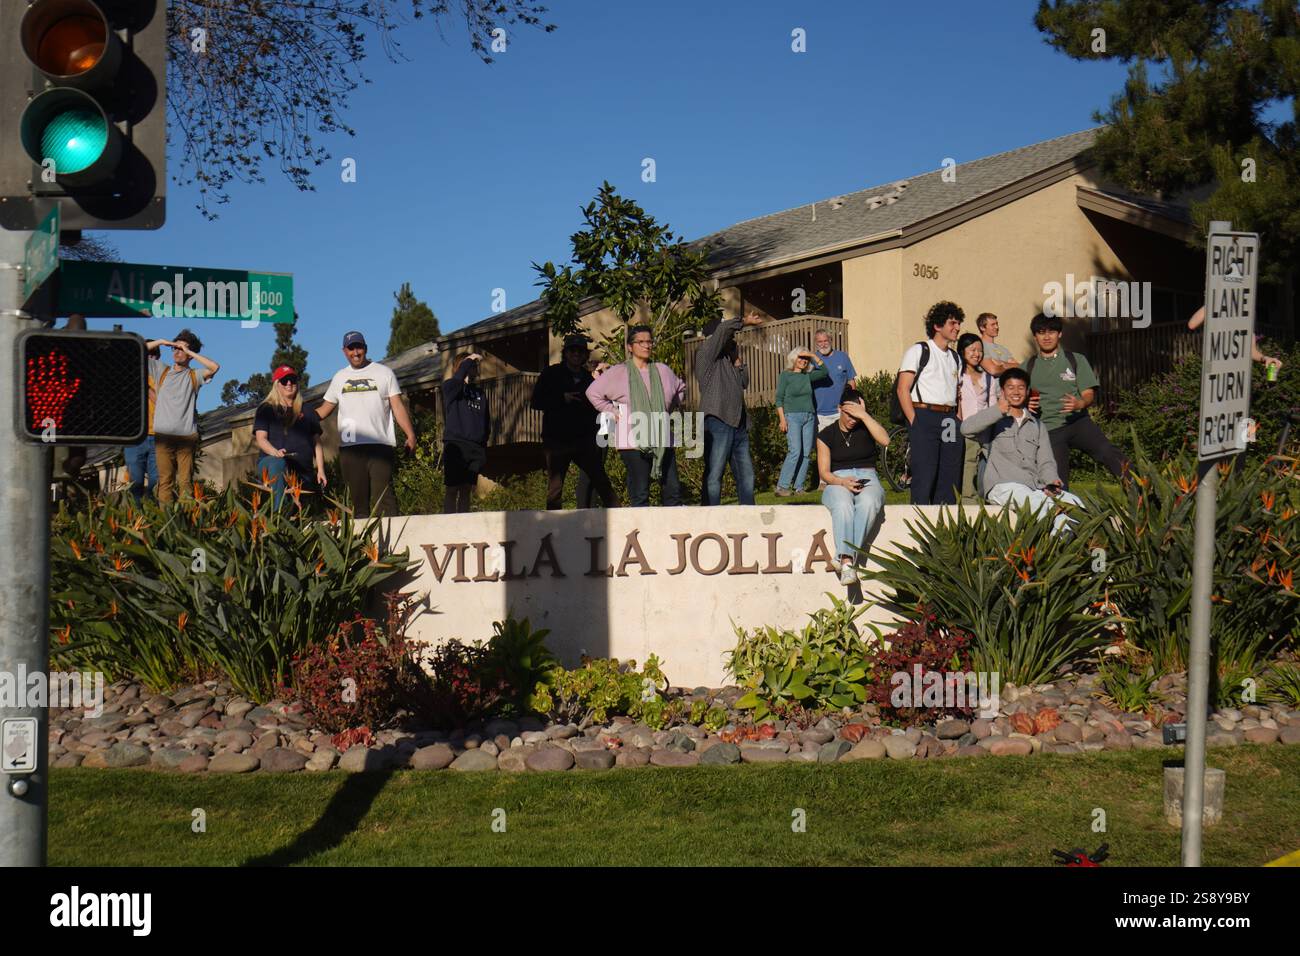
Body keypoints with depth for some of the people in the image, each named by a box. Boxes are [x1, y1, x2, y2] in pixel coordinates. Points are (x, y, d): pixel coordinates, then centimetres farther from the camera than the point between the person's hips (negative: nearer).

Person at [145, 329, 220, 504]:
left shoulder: (194, 376, 11)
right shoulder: (161, 371, 17)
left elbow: (215, 367, -8)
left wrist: (190, 352, -1)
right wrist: (160, 342, 9)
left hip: (187, 436, -1)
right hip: (163, 435, 1)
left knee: (185, 481, -4)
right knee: (165, 479, -4)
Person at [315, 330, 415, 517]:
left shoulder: (384, 372, 9)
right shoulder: (339, 377, 19)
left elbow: (398, 407, 4)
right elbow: (324, 410, 21)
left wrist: (410, 434, -9)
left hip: (380, 445, -4)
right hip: (349, 446, 4)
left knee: (382, 495, -14)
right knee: (357, 498, 4)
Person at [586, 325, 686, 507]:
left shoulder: (663, 371, 12)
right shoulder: (617, 373, 0)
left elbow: (680, 389, 29)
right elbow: (593, 392, 3)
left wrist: (669, 409, 16)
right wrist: (613, 413, -1)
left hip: (662, 442, 4)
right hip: (633, 442, -4)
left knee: (673, 491, 2)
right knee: (640, 495, -4)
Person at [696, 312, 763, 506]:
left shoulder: (728, 361, 21)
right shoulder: (706, 355, -3)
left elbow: (744, 383, 25)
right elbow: (723, 329, -15)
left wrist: (739, 362, 12)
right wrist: (744, 322, -2)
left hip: (739, 426, 9)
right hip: (717, 423, -9)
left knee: (746, 476, 11)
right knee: (714, 475, -8)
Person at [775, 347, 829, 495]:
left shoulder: (807, 376, 16)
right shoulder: (785, 376, 3)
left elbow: (824, 372, 7)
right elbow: (779, 399, -1)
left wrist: (814, 356, 2)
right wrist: (782, 419, -11)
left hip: (809, 417, 6)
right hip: (793, 416, -6)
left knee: (806, 453, -1)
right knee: (795, 451, -17)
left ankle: (799, 487, 2)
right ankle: (782, 487, -16)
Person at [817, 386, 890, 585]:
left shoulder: (866, 428, 13)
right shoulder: (826, 435, 12)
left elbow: (885, 440, -10)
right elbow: (824, 472, 4)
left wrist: (864, 415, -10)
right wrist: (842, 482, -17)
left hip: (868, 479, 1)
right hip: (838, 481, -1)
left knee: (868, 503, -39)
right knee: (842, 505, -39)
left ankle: (849, 559, -42)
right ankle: (846, 563, -50)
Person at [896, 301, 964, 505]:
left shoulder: (955, 358, 20)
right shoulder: (918, 351, 1)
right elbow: (903, 390, -6)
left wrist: (958, 420, 7)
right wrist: (914, 423, -14)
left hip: (950, 420, 6)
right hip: (924, 417, -6)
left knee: (949, 478, 5)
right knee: (924, 477, -10)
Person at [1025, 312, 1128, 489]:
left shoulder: (1076, 360, 11)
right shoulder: (1028, 367, 14)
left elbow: (1089, 394, 4)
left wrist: (1080, 404, -20)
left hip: (1078, 422, -1)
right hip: (1049, 428, 1)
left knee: (1106, 451, -27)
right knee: (1057, 484, -6)